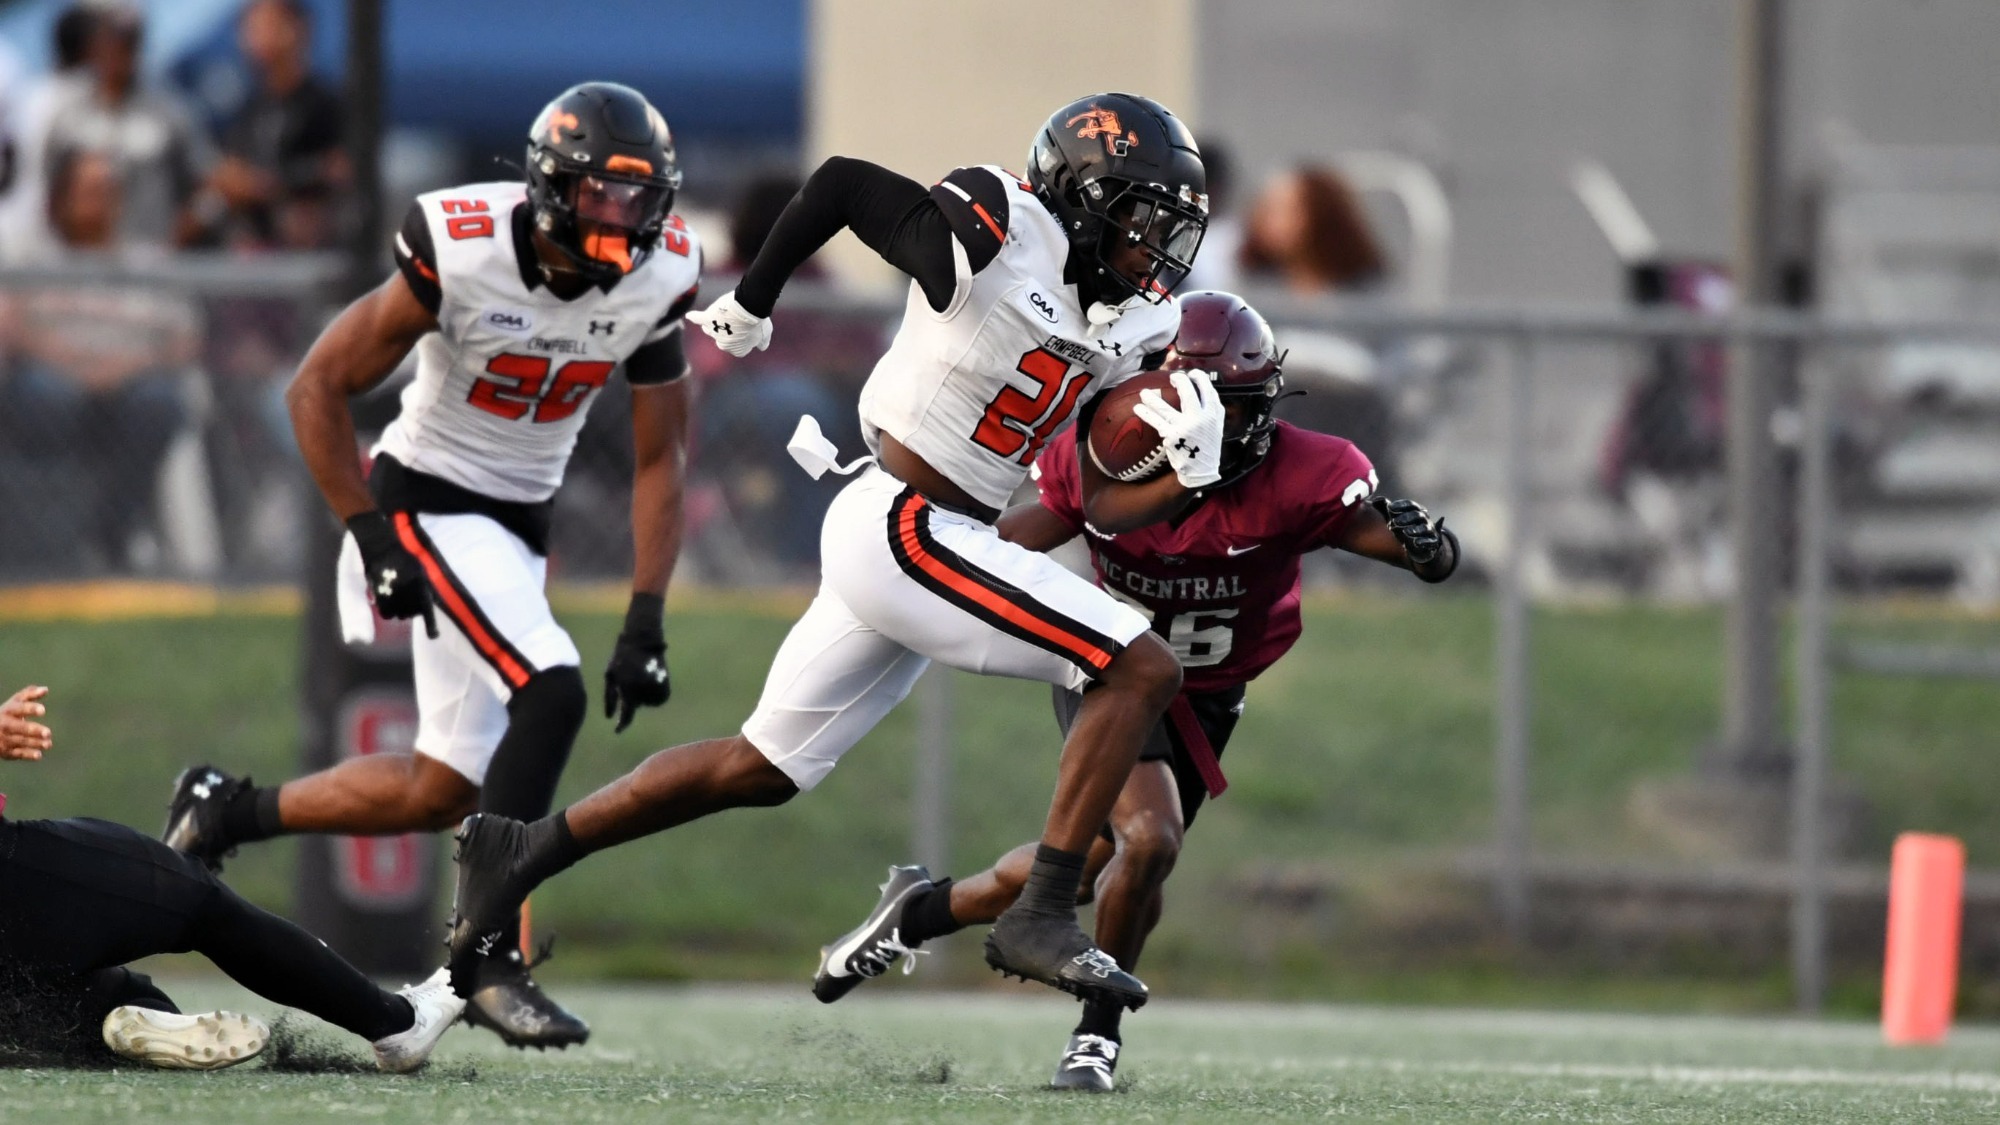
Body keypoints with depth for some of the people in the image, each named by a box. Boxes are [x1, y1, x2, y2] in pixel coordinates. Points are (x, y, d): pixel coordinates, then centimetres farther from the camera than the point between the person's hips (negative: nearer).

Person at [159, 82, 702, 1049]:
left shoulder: (655, 280, -9)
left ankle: (226, 812, 28)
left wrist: (646, 623, -7)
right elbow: (318, 389, -13)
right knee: (550, 694, -27)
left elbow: (659, 458, 0)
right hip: (428, 505, -6)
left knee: (441, 792, 6)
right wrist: (372, 542, -16)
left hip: (522, 526, 6)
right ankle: (491, 959, -22)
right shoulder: (462, 253, -23)